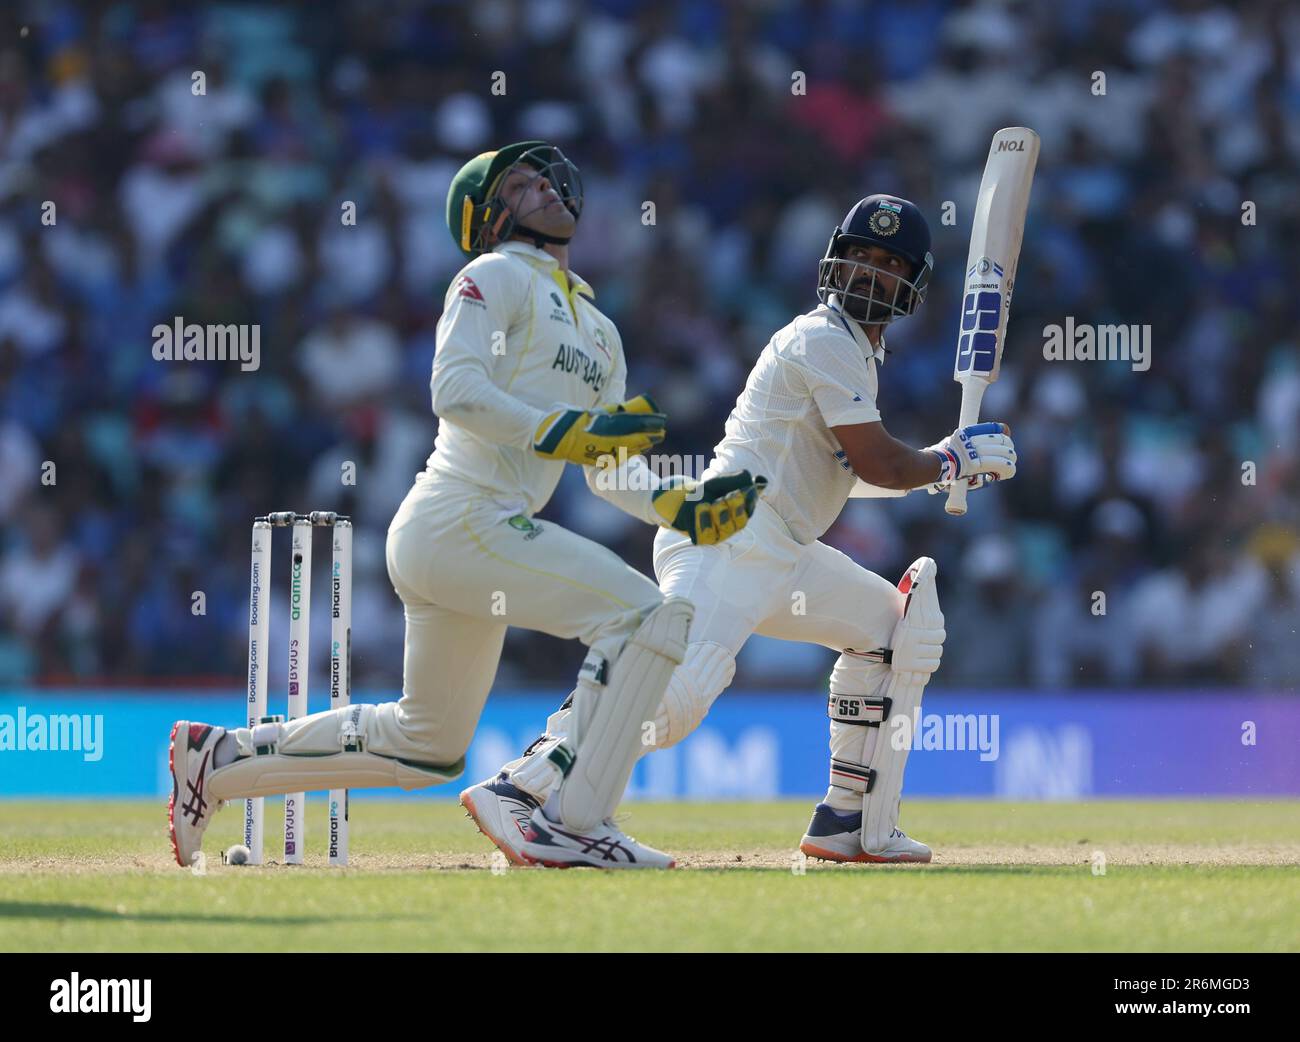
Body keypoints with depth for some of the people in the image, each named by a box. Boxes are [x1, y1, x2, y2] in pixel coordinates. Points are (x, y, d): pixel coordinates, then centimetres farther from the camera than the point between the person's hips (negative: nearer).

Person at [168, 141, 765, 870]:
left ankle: (222, 757, 24)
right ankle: (572, 824, -19)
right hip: (461, 519, -10)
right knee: (646, 614, -19)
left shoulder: (598, 331, 25)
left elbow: (612, 467, 19)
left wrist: (681, 505, 1)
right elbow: (456, 390, -16)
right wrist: (567, 432, -25)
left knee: (427, 747, 17)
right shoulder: (496, 277, -1)